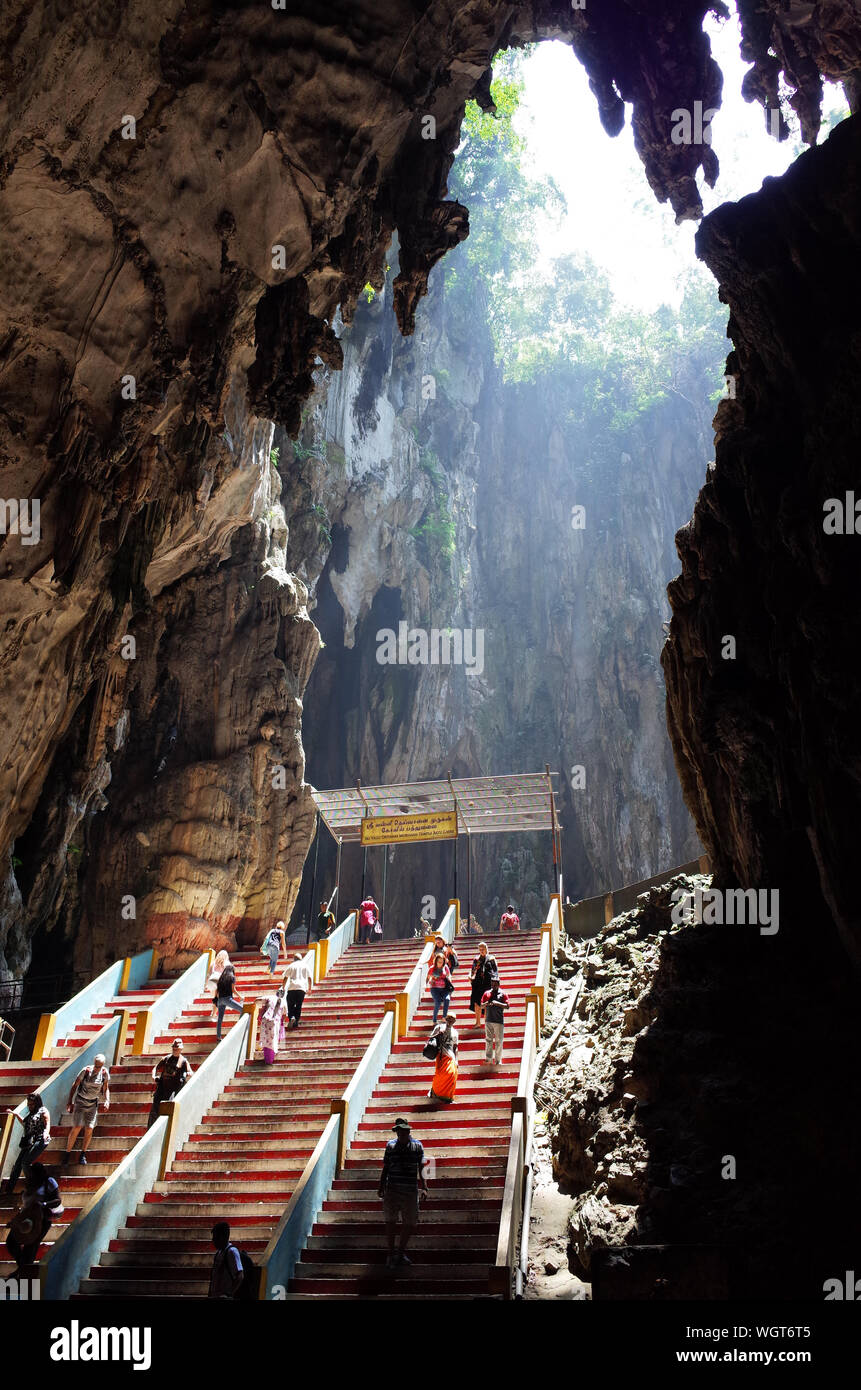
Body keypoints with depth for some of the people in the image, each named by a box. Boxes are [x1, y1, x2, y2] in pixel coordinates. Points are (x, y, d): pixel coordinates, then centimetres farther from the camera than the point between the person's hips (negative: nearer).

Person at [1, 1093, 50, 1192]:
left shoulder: (43, 1111, 0)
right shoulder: (31, 1113, 24)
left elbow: (47, 1125, -11)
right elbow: (25, 1124, 40)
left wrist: (46, 1133, -32)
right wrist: (16, 1115, 35)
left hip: (39, 1141, -8)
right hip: (29, 1142, 8)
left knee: (25, 1162, -21)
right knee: (17, 1164, 1)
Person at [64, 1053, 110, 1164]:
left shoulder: (104, 1073, -6)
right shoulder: (86, 1071, -15)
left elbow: (106, 1089, 7)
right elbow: (74, 1085, -7)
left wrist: (107, 1101, -10)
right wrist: (70, 1102, -9)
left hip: (93, 1103, 3)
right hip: (80, 1101, -3)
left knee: (89, 1129, -5)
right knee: (77, 1127, -13)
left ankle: (83, 1155, 11)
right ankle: (68, 1154, 0)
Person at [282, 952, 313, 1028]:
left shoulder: (291, 966, 8)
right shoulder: (305, 966, 12)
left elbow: (285, 978, 4)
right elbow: (309, 978, 11)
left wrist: (283, 988, 12)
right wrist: (309, 988, 20)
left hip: (292, 988, -1)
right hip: (302, 988, 1)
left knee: (290, 1005, 5)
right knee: (298, 1006, 9)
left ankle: (291, 1017, -19)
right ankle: (296, 1022, 3)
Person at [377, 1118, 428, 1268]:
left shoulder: (417, 1146, 3)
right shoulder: (391, 1145, 4)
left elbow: (421, 1169, 2)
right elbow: (385, 1168, 10)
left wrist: (424, 1188, -7)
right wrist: (381, 1187, 3)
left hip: (411, 1191, 0)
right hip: (392, 1190, 0)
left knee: (410, 1224, 5)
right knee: (390, 1222, 0)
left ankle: (401, 1252, 24)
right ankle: (391, 1254, 13)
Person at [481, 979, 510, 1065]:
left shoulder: (502, 994, 2)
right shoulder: (487, 993, 10)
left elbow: (507, 1006, -6)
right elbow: (481, 1006, 10)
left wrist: (497, 1003, -19)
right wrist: (486, 1003, -12)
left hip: (499, 1020, -2)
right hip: (488, 1020, 2)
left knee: (498, 1041, 1)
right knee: (488, 1040, 3)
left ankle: (497, 1059, 7)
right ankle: (488, 1058, 5)